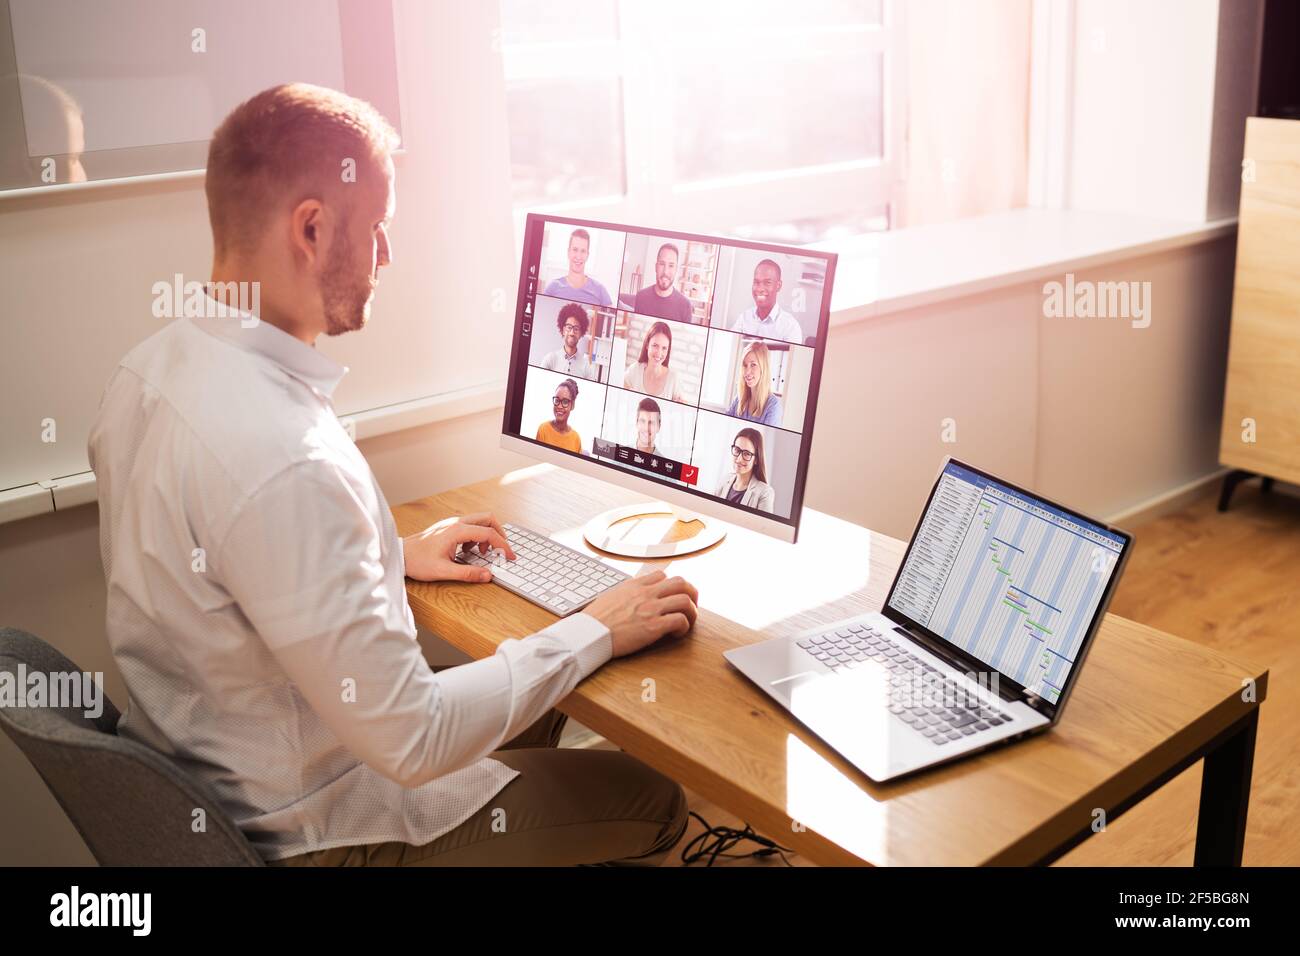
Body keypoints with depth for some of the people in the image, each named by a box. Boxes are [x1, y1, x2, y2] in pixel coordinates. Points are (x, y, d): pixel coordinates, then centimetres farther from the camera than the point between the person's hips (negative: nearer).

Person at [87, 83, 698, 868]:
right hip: (310, 830, -9)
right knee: (656, 801, 6)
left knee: (535, 711, 26)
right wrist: (596, 633, -18)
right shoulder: (280, 463, -36)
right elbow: (414, 743, -30)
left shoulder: (150, 368, -6)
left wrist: (392, 553, 12)